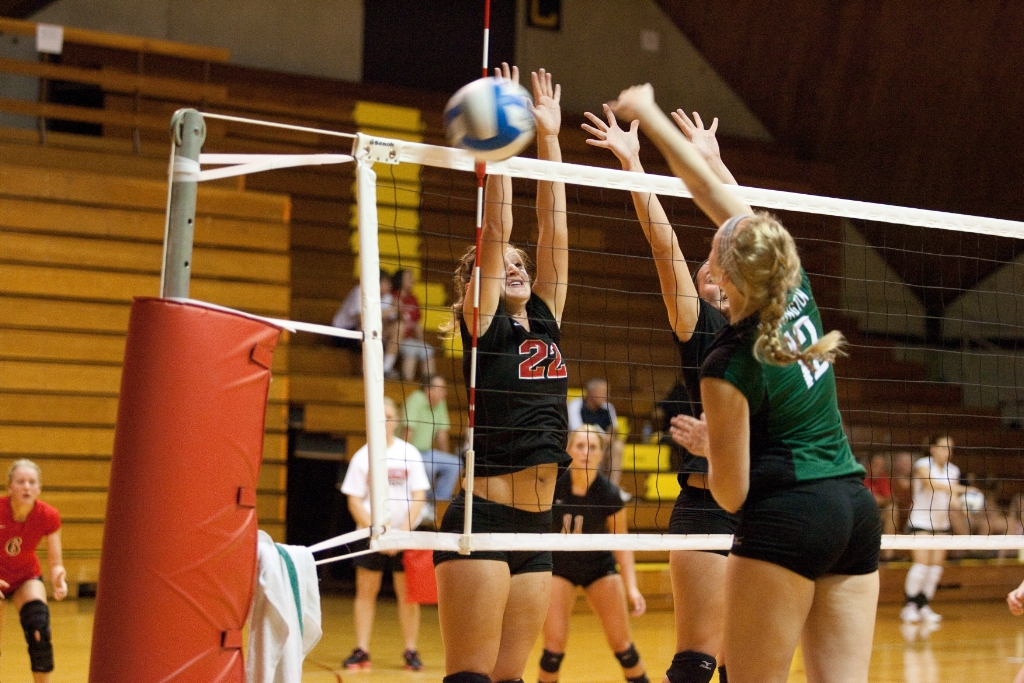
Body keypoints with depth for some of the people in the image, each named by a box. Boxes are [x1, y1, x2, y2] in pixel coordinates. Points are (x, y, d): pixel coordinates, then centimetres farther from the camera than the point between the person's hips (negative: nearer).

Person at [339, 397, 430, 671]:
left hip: (405, 534, 0)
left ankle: (411, 651, 5)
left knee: (407, 592, -1)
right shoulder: (362, 457, 2)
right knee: (366, 590, 0)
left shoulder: (409, 453, 1)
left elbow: (418, 496, -1)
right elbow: (354, 501, 1)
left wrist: (402, 532, -12)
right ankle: (361, 651, 3)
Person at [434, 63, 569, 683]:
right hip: (482, 521, -6)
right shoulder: (484, 329, -1)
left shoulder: (546, 323, 14)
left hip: (537, 528, 6)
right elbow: (497, 230, -7)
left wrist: (549, 138, 11)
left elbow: (553, 227, 12)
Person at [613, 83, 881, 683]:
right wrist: (651, 115, 21)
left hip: (787, 520, -7)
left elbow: (732, 494, -7)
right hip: (857, 509, 7)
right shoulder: (795, 289, 2)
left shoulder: (728, 369, -14)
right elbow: (714, 192, 11)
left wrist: (708, 447, 14)